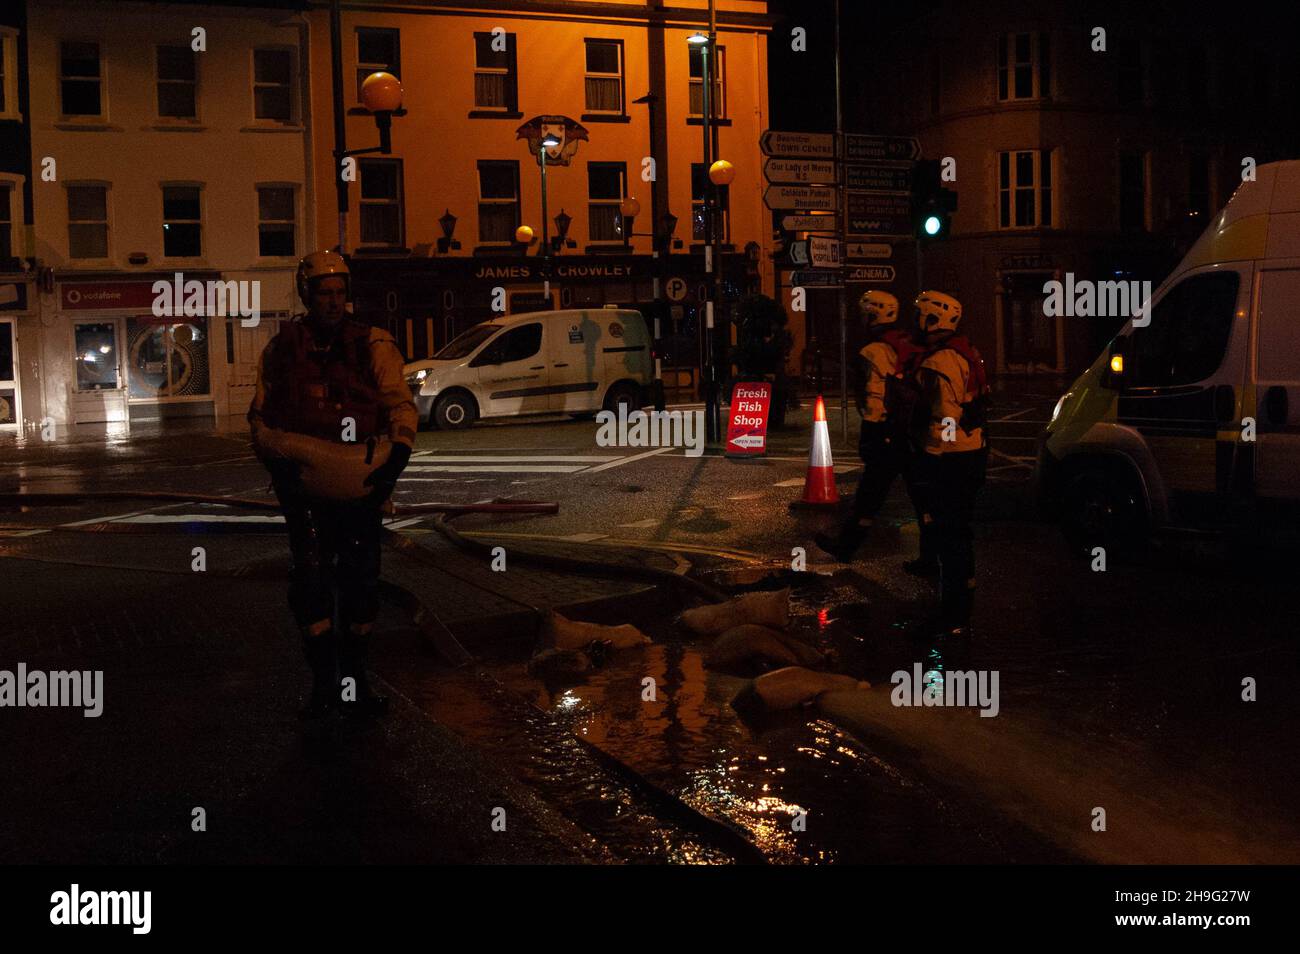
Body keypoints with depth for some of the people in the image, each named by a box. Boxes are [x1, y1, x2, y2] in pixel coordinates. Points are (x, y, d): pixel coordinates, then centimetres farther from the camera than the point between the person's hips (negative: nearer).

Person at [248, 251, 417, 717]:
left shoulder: (371, 345, 1)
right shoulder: (282, 349, 5)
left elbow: (401, 404, -4)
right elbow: (261, 415, 11)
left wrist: (397, 454, -20)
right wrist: (274, 461, -4)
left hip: (360, 484, 0)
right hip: (304, 486, 0)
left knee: (360, 579, 7)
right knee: (310, 577, -7)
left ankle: (355, 676, 22)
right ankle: (323, 680, 5)